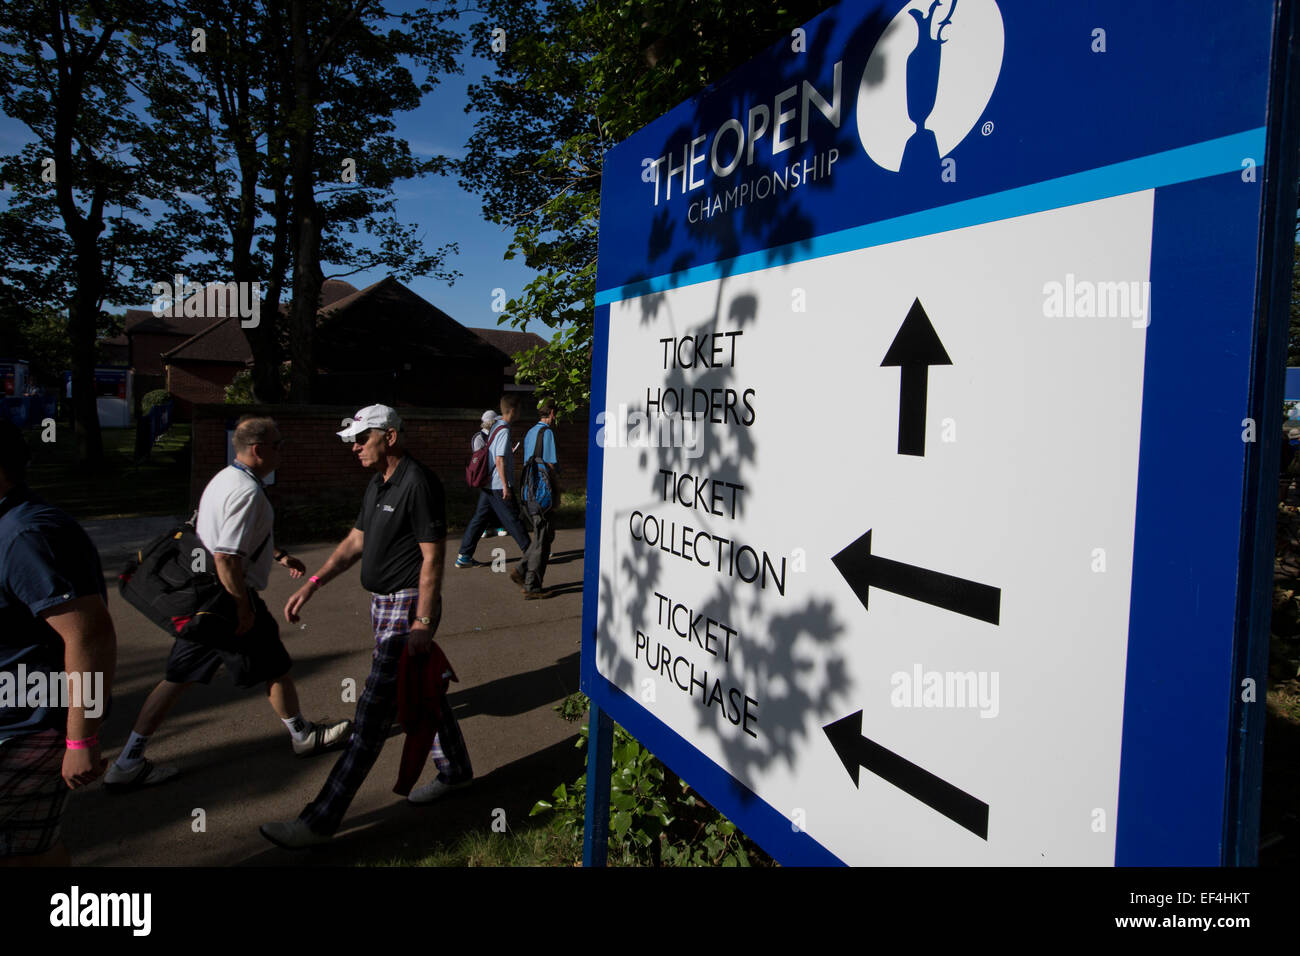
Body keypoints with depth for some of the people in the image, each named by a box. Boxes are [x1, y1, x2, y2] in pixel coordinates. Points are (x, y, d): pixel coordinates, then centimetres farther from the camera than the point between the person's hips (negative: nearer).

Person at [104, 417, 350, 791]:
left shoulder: (225, 479, 11)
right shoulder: (247, 491, -22)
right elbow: (226, 557, -28)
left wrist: (278, 555, 30)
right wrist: (244, 610, -21)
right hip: (229, 598, -9)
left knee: (177, 678, 13)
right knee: (275, 669, 10)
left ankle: (127, 764, 18)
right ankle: (303, 736, 29)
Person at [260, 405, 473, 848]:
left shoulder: (418, 483, -19)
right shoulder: (377, 484, 12)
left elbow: (433, 557, -20)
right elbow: (355, 542, 18)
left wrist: (422, 622, -21)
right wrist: (312, 583, 9)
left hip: (409, 607, -10)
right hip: (382, 604, 10)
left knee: (373, 712, -7)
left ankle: (321, 820, -3)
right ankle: (454, 770, 38)